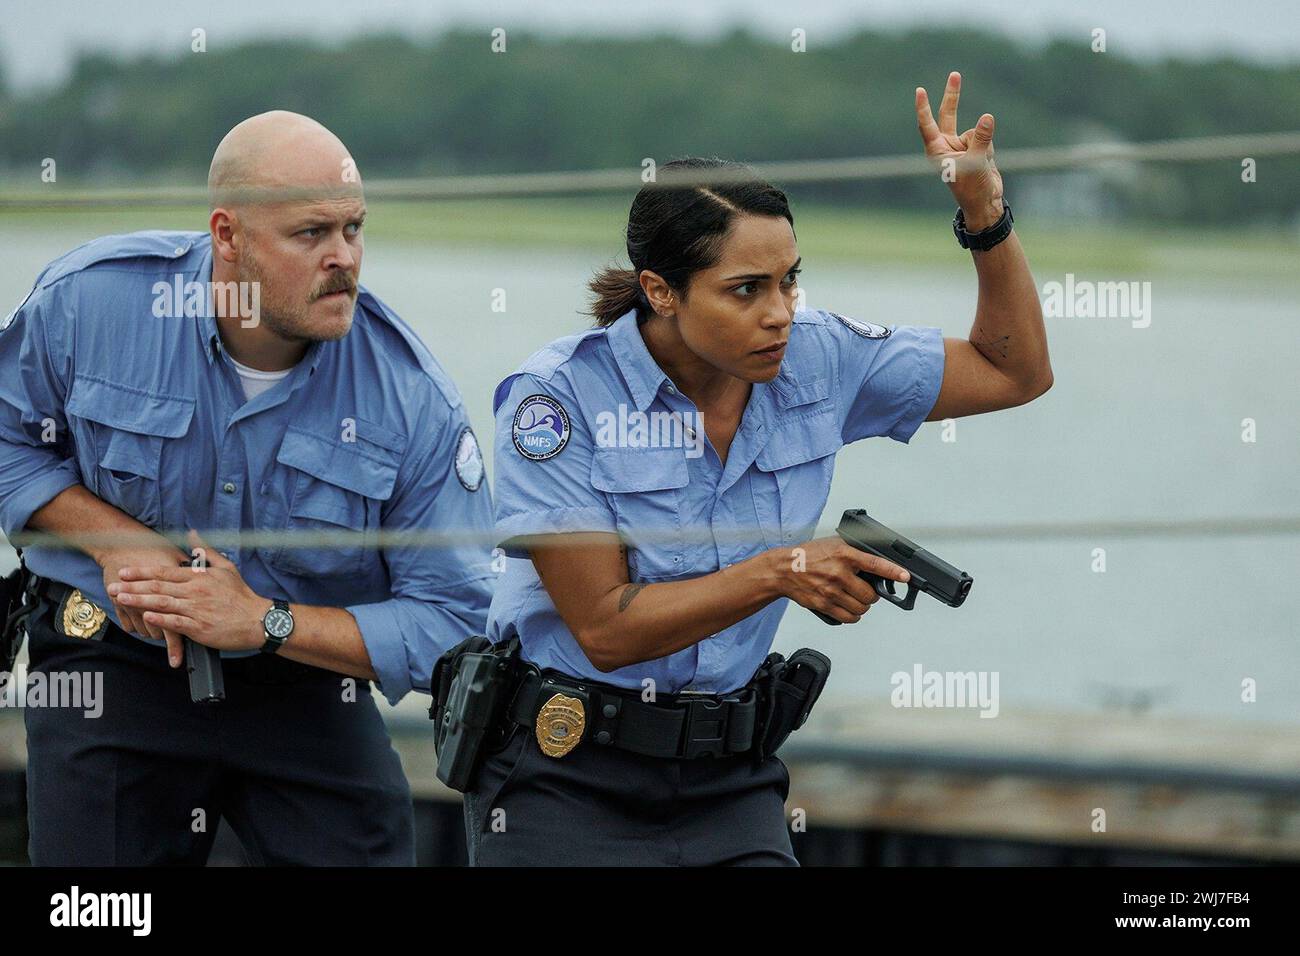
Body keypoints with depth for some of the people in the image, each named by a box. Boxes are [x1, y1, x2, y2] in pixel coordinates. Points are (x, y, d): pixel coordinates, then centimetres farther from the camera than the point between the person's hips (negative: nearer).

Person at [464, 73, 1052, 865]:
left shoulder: (815, 362, -3)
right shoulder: (561, 397, -16)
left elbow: (1016, 372, 8)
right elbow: (605, 629, -18)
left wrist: (986, 214, -6)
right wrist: (778, 573, -27)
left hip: (728, 779, 4)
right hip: (566, 776, -4)